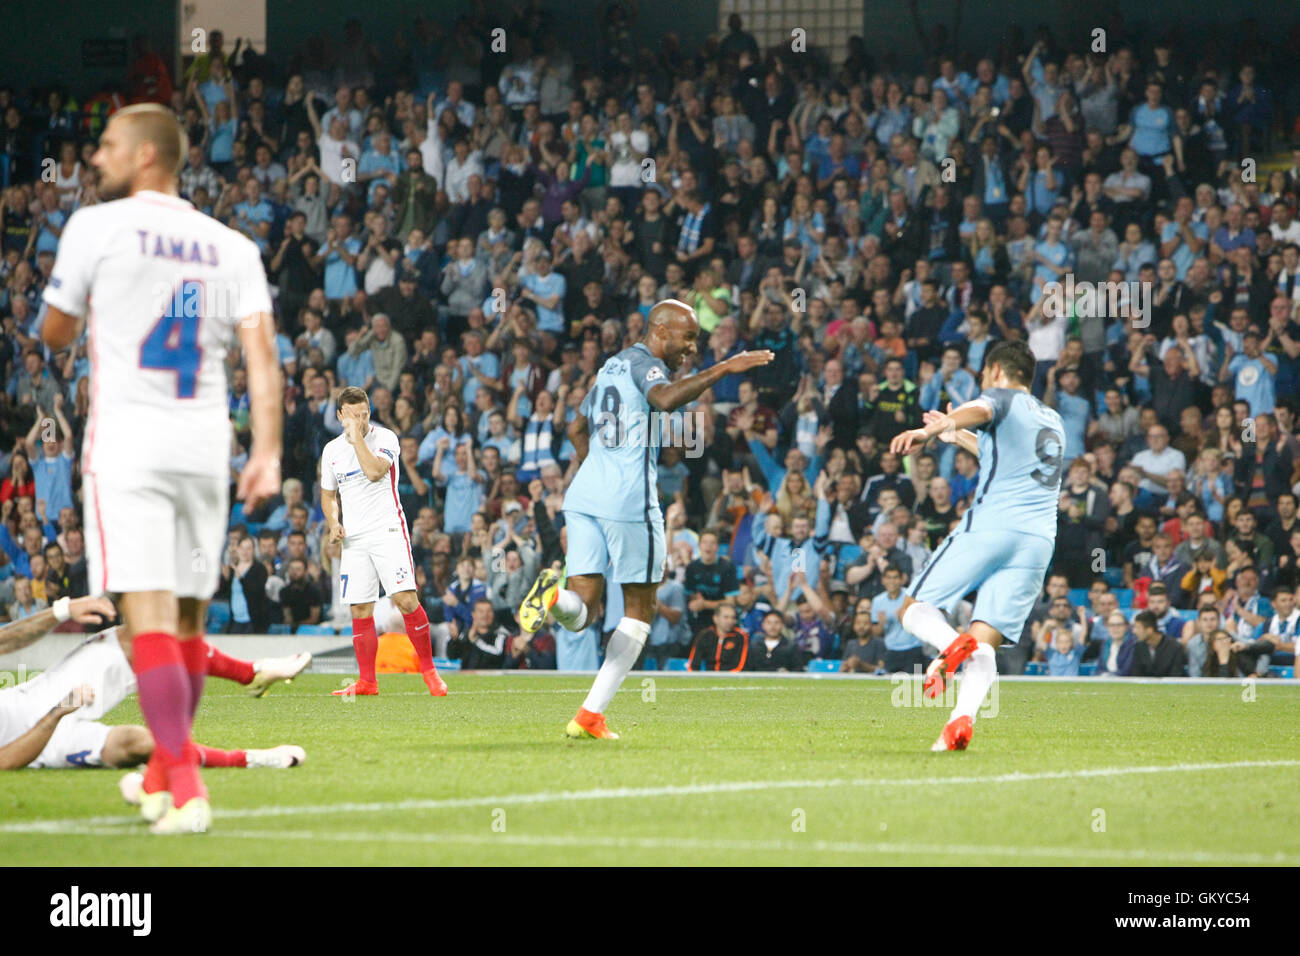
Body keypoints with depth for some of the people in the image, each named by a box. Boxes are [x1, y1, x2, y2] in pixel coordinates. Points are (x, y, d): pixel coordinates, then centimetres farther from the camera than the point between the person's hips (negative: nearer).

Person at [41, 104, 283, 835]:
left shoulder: (98, 227, -2)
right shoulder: (233, 247, 10)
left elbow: (55, 334, 9)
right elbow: (262, 355, 0)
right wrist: (268, 454, -4)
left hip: (127, 442, -5)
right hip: (205, 445, 5)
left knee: (149, 614, -10)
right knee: (188, 616, 16)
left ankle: (187, 787, -22)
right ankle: (168, 768, 29)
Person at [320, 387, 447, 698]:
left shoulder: (384, 438, -3)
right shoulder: (331, 450, 12)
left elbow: (374, 471, -21)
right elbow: (328, 494, 23)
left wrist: (357, 437, -16)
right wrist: (333, 523, 4)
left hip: (388, 531, -4)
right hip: (354, 540, 4)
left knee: (406, 599, -15)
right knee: (360, 609, 1)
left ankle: (428, 670, -4)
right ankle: (367, 681, 8)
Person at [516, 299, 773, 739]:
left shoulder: (613, 366, 22)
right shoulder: (644, 363, -4)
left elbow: (576, 430, 32)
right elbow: (665, 399, -28)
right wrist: (721, 370, -25)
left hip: (585, 494, 8)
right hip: (629, 500, -7)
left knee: (580, 612, 1)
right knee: (639, 609, 6)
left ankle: (555, 595, -35)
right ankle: (590, 715, 0)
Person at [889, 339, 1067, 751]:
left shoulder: (1003, 398, 7)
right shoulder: (1053, 421, 30)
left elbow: (977, 411, -18)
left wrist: (928, 431, -37)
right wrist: (958, 436, 57)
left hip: (989, 525, -6)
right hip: (1039, 539, 6)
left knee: (914, 608, 3)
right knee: (984, 642, -1)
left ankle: (950, 642, -30)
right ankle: (963, 718, -27)